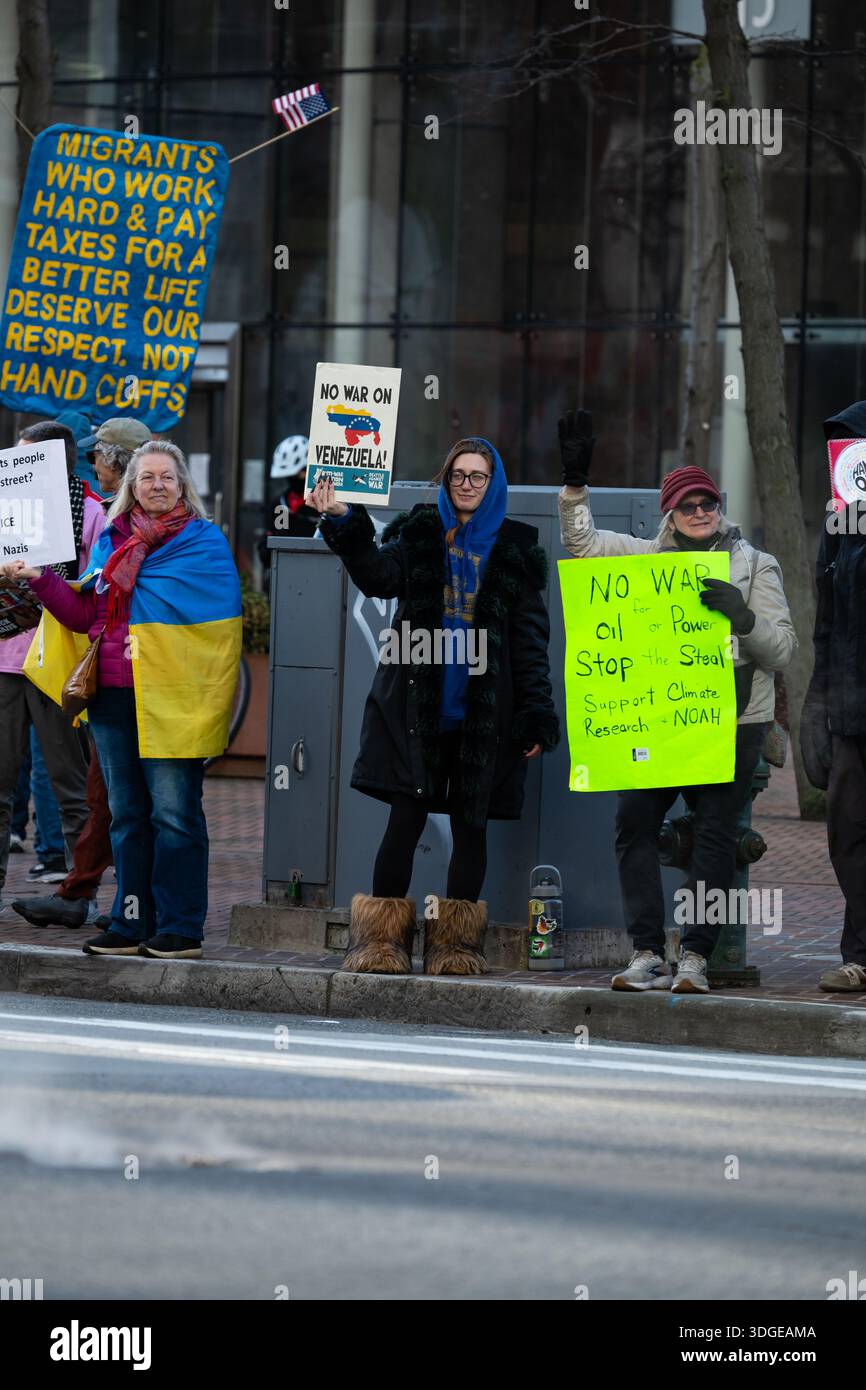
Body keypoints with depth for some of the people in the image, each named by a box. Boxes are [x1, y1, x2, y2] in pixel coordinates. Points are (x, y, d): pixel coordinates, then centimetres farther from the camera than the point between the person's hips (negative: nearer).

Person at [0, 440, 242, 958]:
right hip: (114, 696, 6)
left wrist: (122, 582, -6)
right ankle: (132, 924, 14)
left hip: (171, 697, -6)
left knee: (173, 812, -6)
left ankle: (181, 929, -2)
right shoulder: (112, 541, 16)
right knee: (127, 813, 9)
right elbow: (86, 615, 15)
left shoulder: (205, 542, 0)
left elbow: (180, 603, -14)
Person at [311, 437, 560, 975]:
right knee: (406, 817, -5)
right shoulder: (420, 534, 8)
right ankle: (383, 938, 0)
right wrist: (344, 523, -26)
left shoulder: (514, 548, 6)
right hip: (418, 703, 0)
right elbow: (379, 577, -11)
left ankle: (456, 942, 11)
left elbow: (531, 638, 4)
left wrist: (537, 717, -3)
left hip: (484, 709, 0)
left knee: (470, 822, 4)